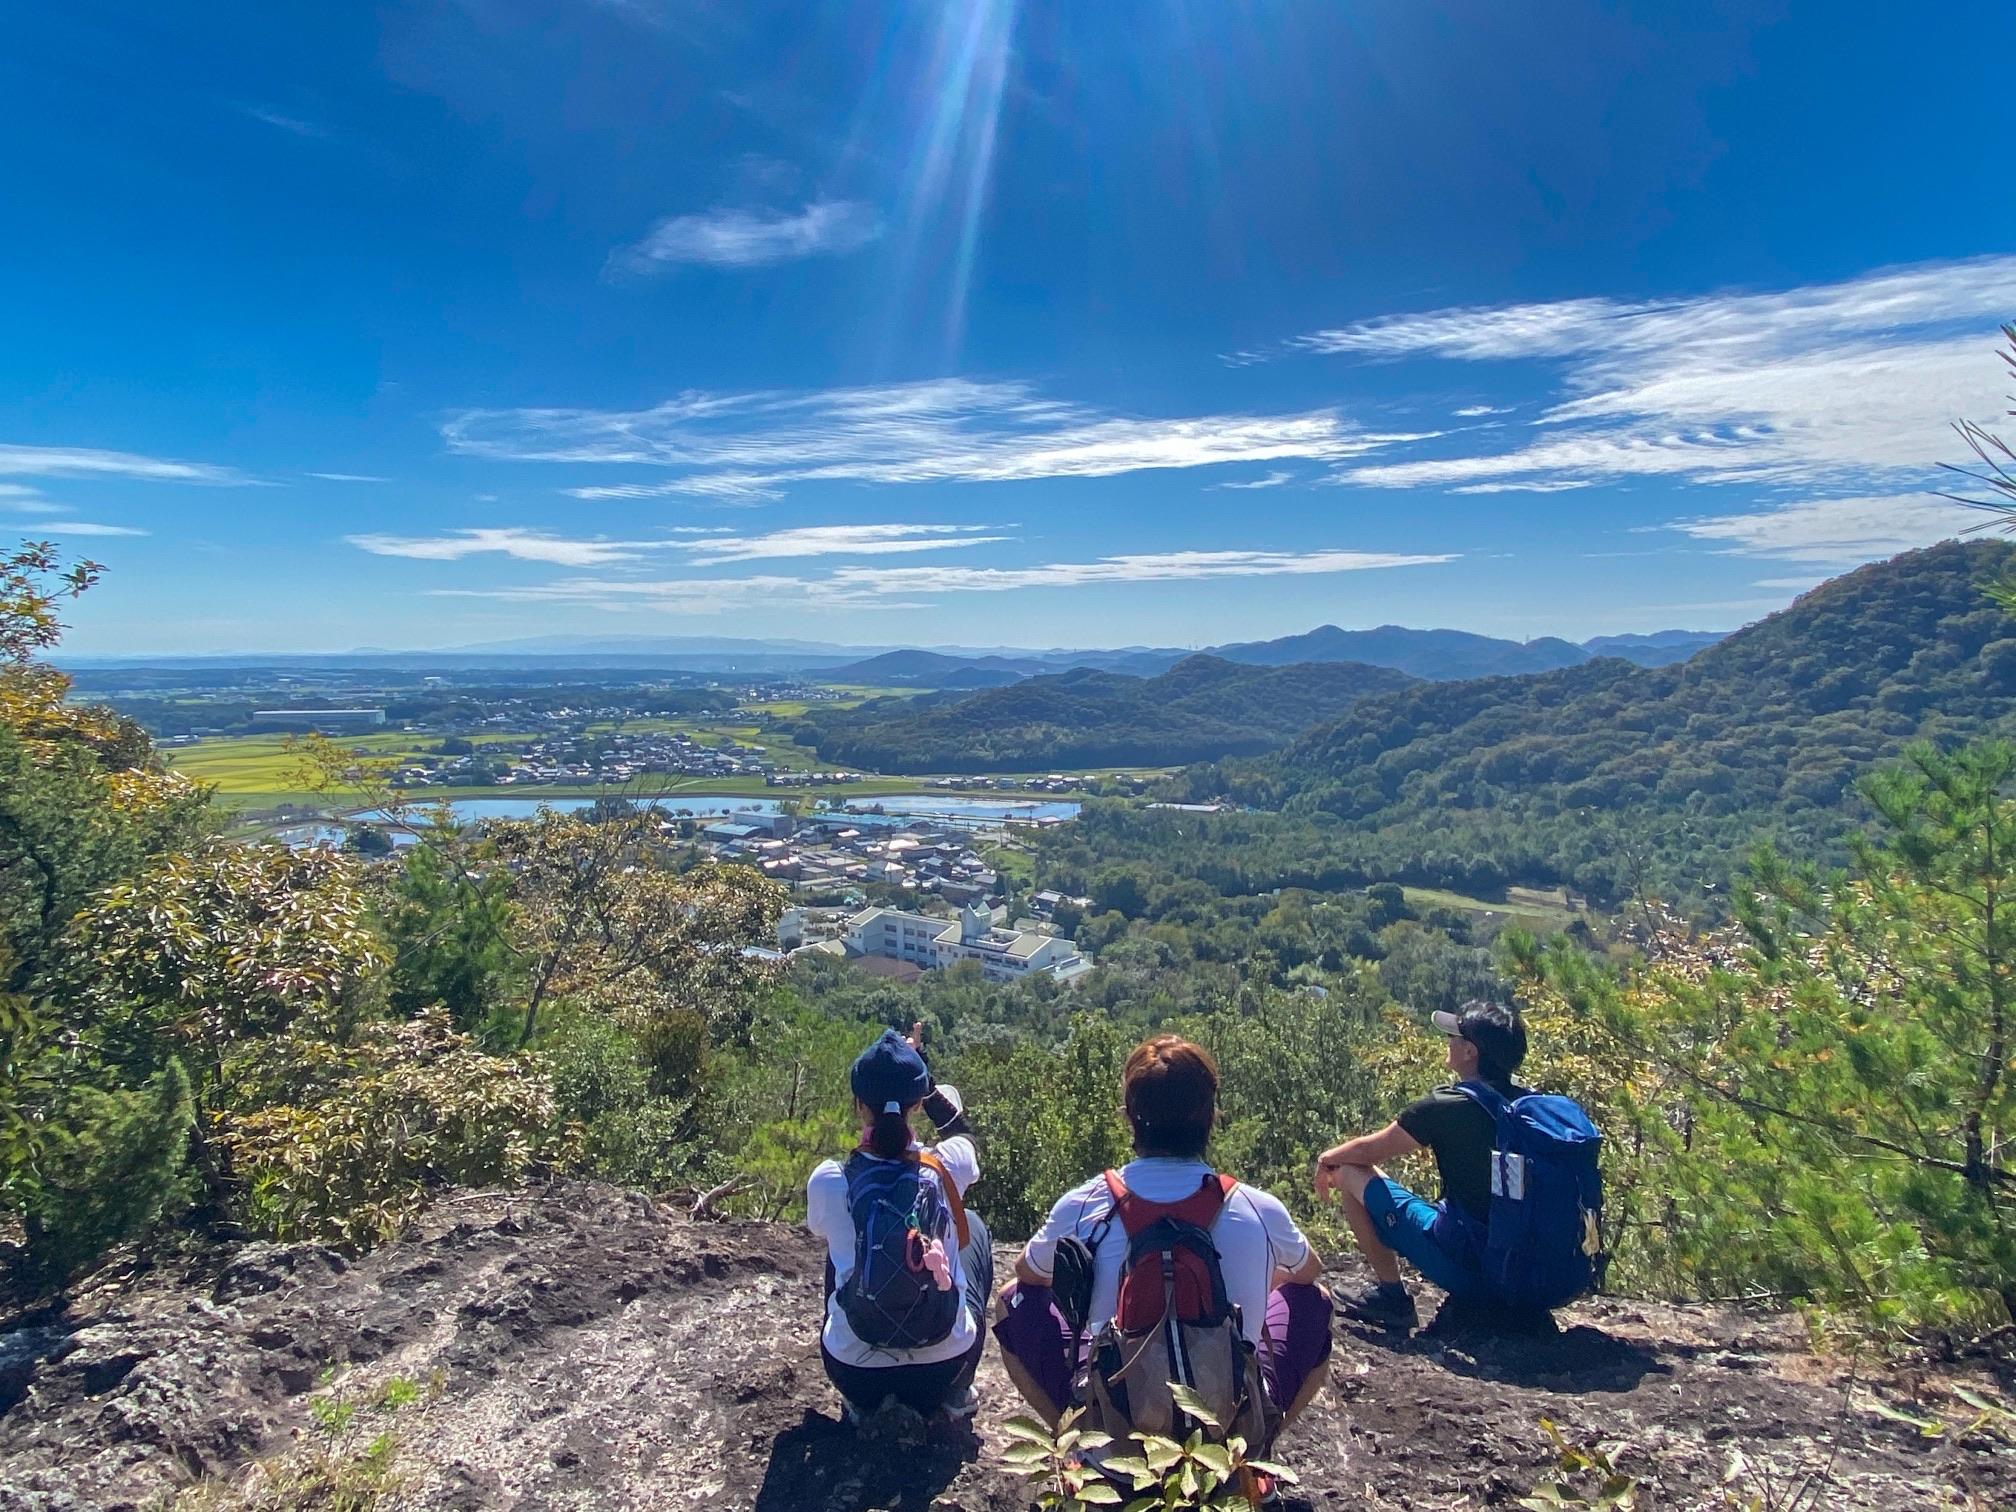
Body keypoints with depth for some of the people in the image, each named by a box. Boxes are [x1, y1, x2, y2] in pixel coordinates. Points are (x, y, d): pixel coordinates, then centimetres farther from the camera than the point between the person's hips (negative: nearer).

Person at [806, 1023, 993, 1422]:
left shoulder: (827, 1181, -15)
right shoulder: (947, 1168, -15)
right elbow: (960, 1130, 12)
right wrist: (917, 1068, 14)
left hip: (854, 1371, 1)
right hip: (944, 1368, 0)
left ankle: (861, 1404, 26)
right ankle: (955, 1395, 26)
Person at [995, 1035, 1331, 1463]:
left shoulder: (1081, 1207, -11)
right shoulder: (1260, 1211, -10)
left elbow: (1027, 1273, 12)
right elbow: (1310, 1269, 15)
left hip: (1113, 1445, 0)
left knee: (1016, 1302, 17)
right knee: (1312, 1301, 19)